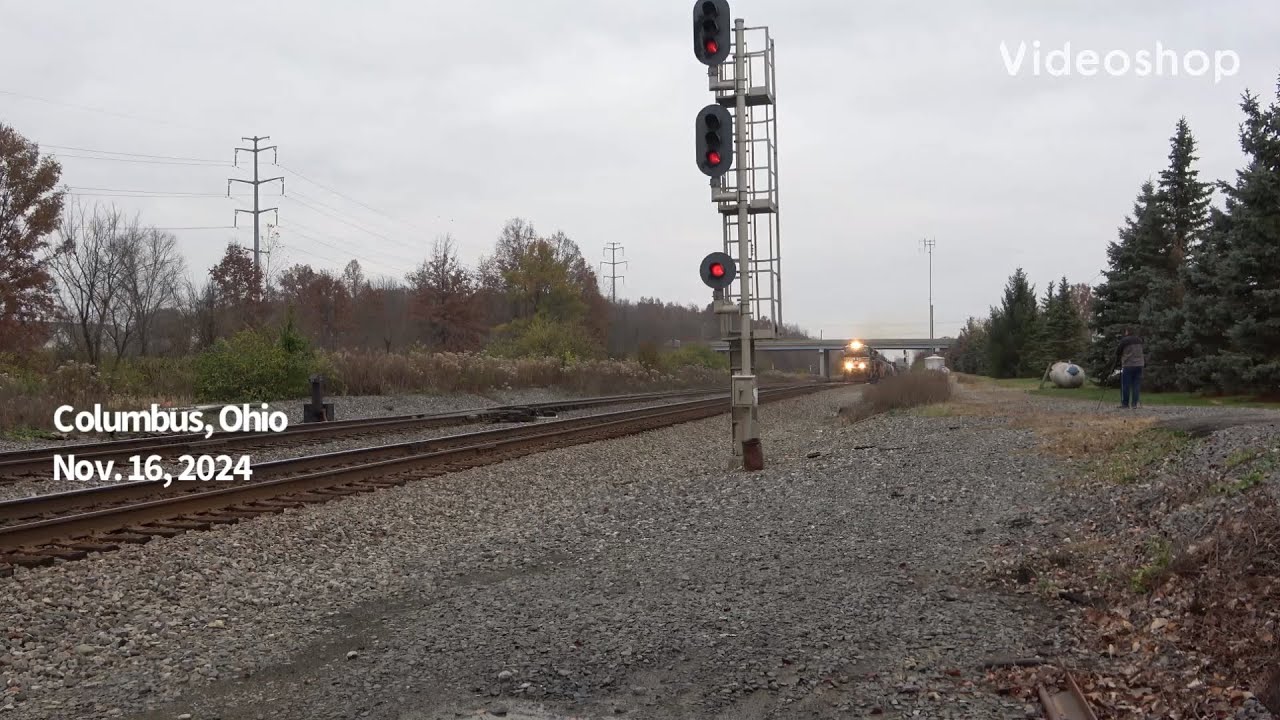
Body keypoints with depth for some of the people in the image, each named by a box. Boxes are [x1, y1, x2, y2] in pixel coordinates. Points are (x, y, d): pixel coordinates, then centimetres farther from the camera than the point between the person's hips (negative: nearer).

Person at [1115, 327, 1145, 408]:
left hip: (1127, 365, -5)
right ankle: (1134, 404, 3)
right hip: (1139, 365, 5)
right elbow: (1140, 352, 18)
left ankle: (1125, 403, 2)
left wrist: (1117, 361, 18)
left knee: (1126, 385, 1)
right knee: (1136, 385, 5)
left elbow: (1118, 351, 2)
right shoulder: (1139, 340, 11)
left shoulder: (1124, 340, -4)